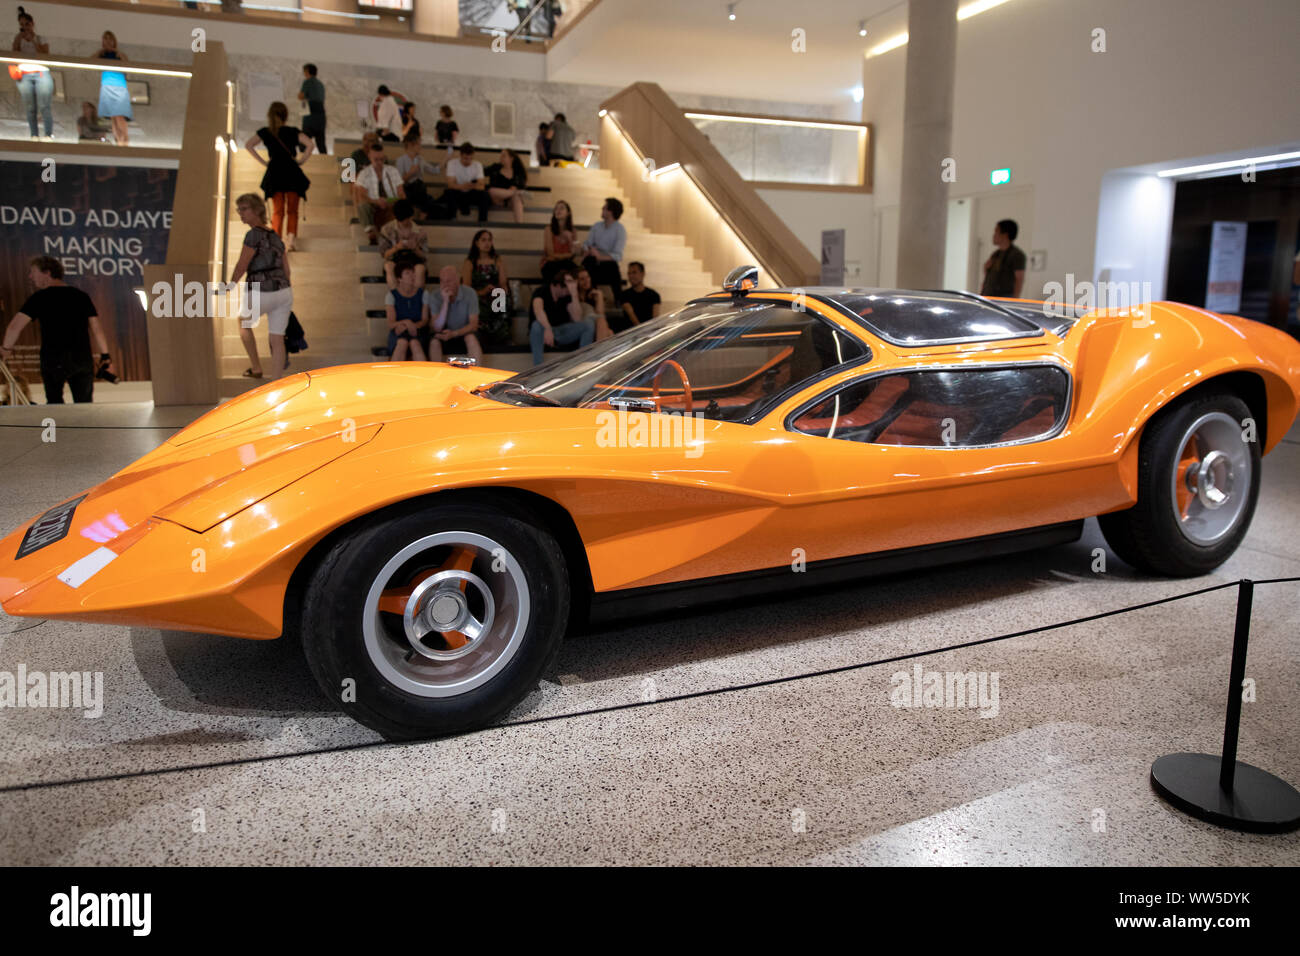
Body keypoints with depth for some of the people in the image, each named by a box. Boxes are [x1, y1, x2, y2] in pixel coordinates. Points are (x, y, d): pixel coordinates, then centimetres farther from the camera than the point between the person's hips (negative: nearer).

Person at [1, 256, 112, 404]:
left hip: (54, 357, -3)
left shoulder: (39, 297, -1)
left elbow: (15, 326, -6)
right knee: (84, 405, 7)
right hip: (83, 357, 3)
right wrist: (105, 355, 11)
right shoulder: (82, 296, 11)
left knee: (54, 401, 5)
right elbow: (97, 328, 8)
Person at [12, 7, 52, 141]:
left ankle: (49, 134, -17)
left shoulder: (41, 39, 14)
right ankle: (34, 135, -7)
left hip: (41, 73, -1)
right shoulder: (18, 38, 16)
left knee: (44, 106, -13)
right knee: (30, 108, -5)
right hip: (24, 75, 1)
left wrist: (33, 40, -6)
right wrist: (18, 39, 0)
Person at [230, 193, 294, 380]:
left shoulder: (254, 234, -11)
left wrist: (230, 286, 8)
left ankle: (256, 368, 30)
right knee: (277, 339, 8)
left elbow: (241, 266, -9)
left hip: (261, 295, -6)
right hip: (284, 291, 6)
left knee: (244, 322, 24)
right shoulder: (276, 236, 12)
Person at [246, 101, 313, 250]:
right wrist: (301, 160, -1)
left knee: (277, 211, 6)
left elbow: (248, 145, -1)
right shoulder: (293, 131, -1)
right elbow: (310, 144, -10)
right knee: (292, 210, 5)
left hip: (274, 173, 1)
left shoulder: (265, 132, 5)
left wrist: (263, 162, 3)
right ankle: (290, 241, -7)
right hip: (292, 172, -1)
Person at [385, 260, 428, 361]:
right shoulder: (392, 295, 2)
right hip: (398, 334, -1)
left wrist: (414, 326, -17)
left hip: (417, 332, 1)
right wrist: (406, 322, -25)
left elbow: (425, 320, 4)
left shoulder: (422, 293, 7)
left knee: (414, 342, -35)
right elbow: (391, 323, -5)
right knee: (403, 342, -36)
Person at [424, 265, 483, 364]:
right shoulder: (434, 295, -13)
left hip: (463, 333, -1)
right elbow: (437, 328, -20)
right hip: (443, 333, 1)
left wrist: (454, 333, -33)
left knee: (471, 338, -33)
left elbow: (473, 324, -16)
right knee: (434, 341, -30)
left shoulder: (469, 293, -14)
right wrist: (445, 301, -29)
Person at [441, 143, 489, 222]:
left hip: (471, 195, 1)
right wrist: (463, 187, -43)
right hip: (457, 194, -1)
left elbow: (481, 186, -17)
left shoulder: (478, 165, -7)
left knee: (484, 194, -28)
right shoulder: (452, 163, -12)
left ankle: (483, 222, -20)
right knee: (448, 192, -34)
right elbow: (450, 184, -22)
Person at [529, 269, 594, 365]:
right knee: (537, 325, -40)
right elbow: (538, 310, -38)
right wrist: (548, 329, -55)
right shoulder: (542, 291, -15)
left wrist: (574, 294, -23)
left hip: (561, 332, 4)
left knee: (589, 323, -17)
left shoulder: (568, 295, -2)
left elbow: (577, 319, -16)